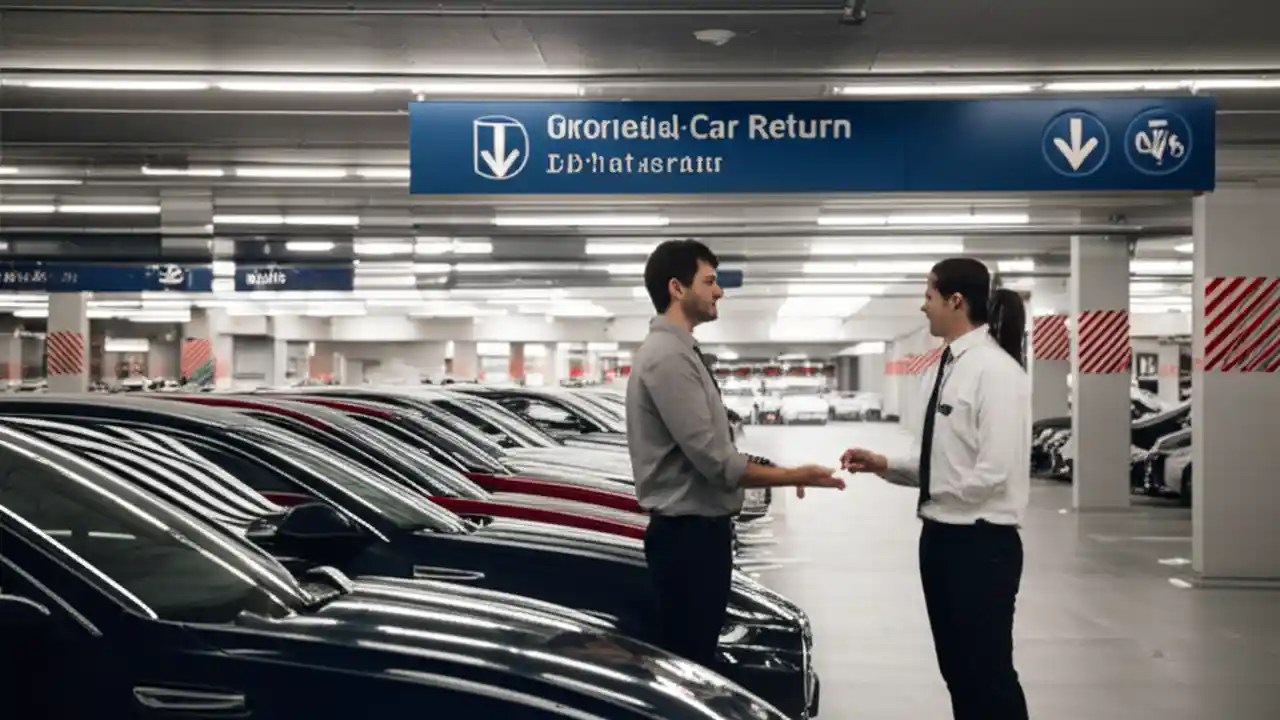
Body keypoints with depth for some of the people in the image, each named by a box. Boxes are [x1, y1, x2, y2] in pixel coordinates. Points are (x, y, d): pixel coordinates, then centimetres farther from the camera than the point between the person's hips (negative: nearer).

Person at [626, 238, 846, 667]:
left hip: (698, 529, 10)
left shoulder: (679, 353, 14)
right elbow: (713, 459, -23)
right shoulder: (667, 357, -19)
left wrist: (775, 471, 11)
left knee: (696, 660, 17)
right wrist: (791, 476, -14)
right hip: (688, 534, -10)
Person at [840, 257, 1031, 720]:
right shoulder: (943, 369, 11)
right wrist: (885, 466, 0)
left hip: (981, 543, -9)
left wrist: (938, 493, -10)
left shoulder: (995, 370, -16)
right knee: (957, 669, 18)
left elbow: (995, 471, -21)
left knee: (989, 673, 0)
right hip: (940, 537, 9)